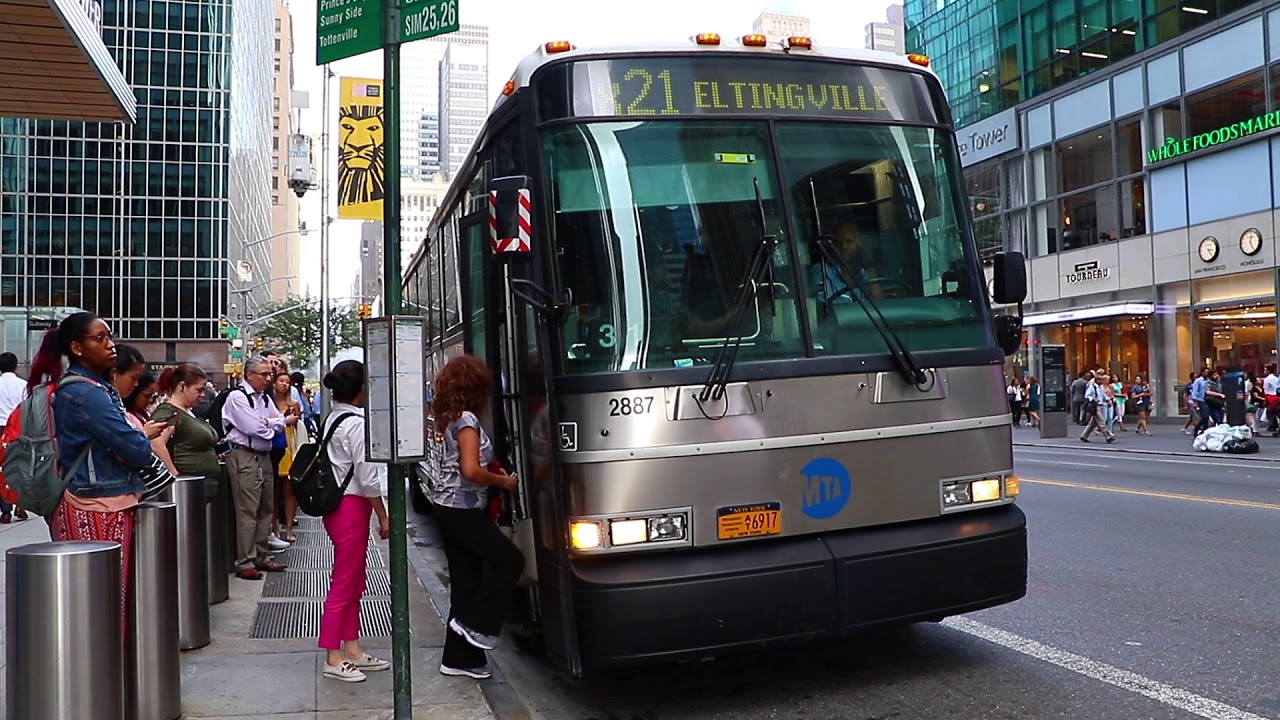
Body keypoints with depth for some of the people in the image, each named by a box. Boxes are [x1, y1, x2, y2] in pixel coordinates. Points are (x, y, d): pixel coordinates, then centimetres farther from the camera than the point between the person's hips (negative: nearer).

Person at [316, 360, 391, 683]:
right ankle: (333, 658, 10)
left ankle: (352, 649, 25)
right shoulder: (357, 423, -18)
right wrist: (384, 517, -9)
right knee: (344, 583, 0)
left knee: (354, 582, 16)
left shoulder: (333, 419, 10)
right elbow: (367, 477, -18)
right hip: (351, 507, -10)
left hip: (338, 505, 10)